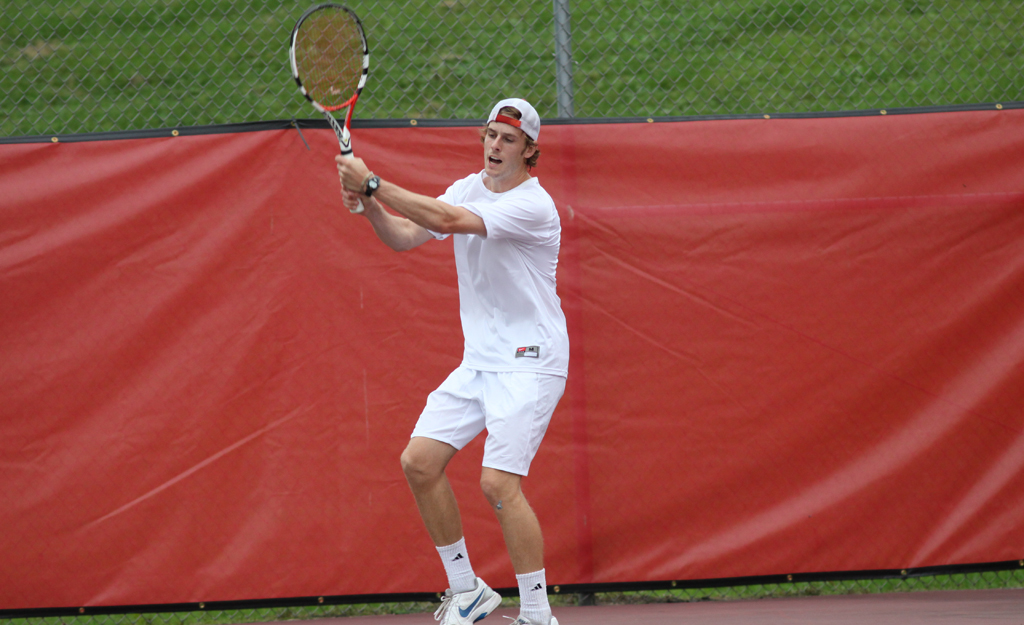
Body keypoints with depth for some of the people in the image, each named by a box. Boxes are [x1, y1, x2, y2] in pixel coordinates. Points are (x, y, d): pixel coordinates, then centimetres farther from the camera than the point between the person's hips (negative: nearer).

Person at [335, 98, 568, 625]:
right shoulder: (468, 189, 8)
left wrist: (373, 182, -27)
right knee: (420, 462, -2)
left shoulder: (533, 206, -18)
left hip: (529, 362, -8)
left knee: (498, 482, -19)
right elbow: (404, 237, 4)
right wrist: (368, 204, -16)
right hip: (479, 361, 8)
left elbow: (447, 220, -29)